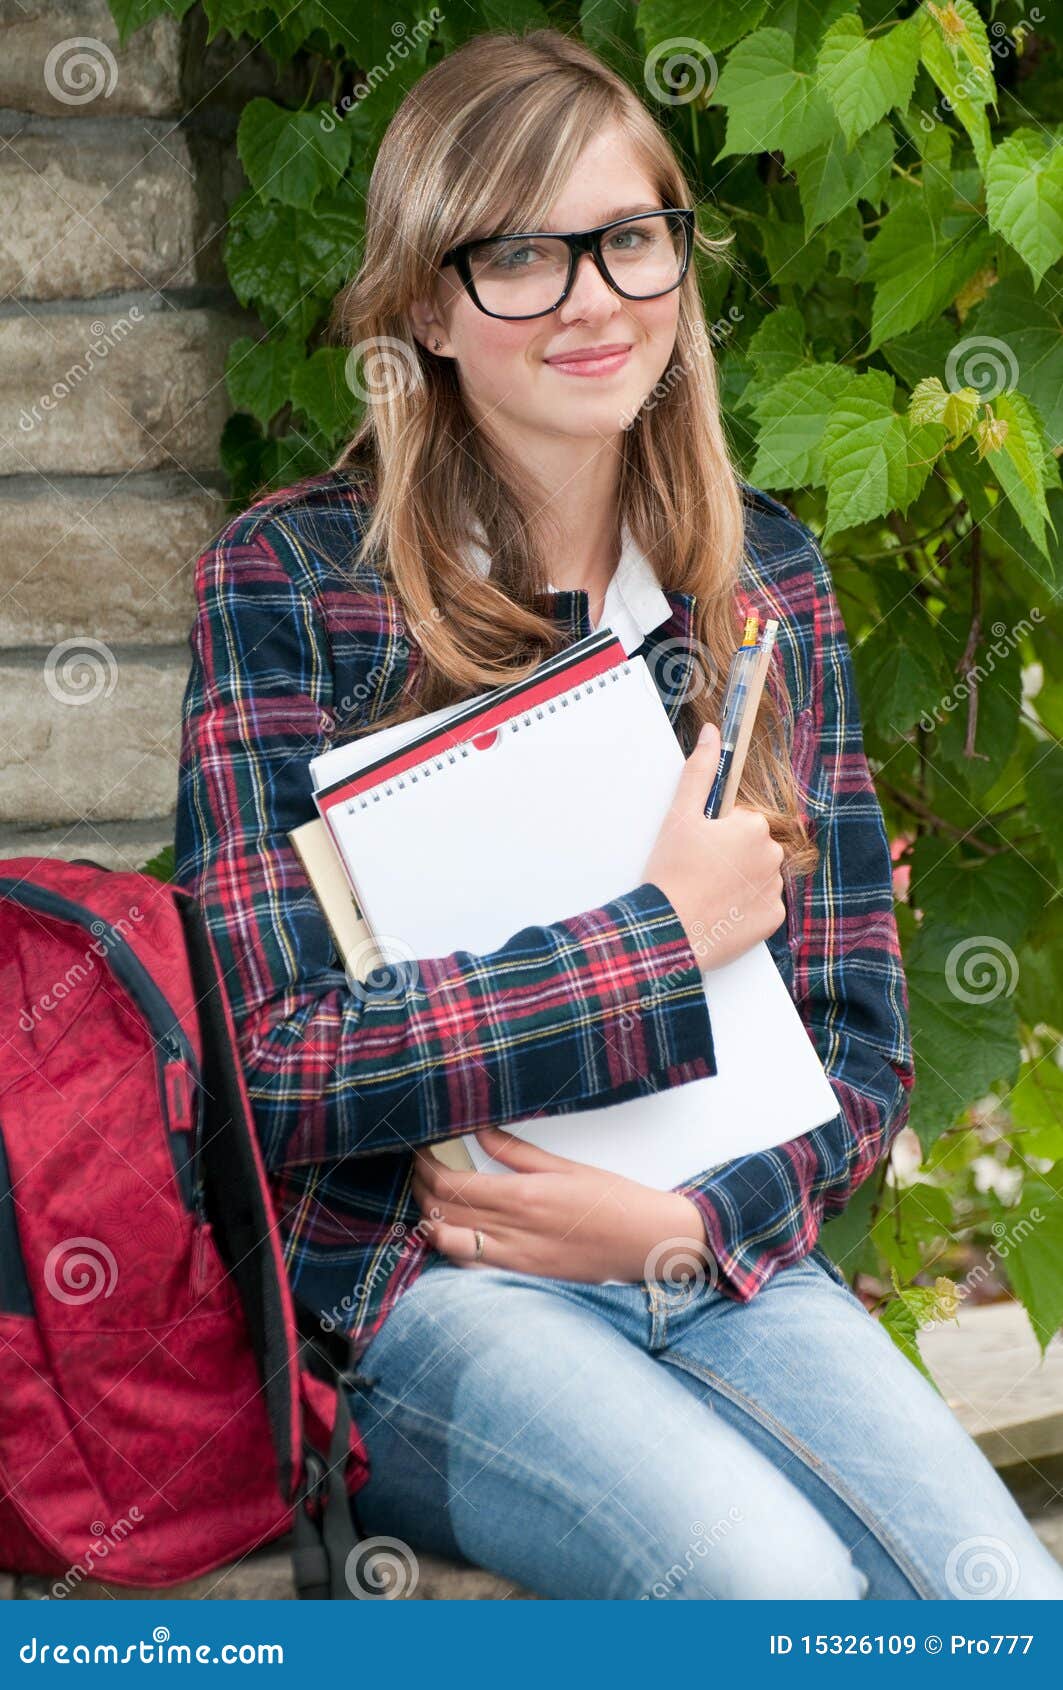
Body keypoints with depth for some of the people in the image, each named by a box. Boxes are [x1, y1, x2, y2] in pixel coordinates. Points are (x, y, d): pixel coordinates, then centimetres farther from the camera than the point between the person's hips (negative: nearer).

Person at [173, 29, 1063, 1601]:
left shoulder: (767, 578, 8)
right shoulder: (286, 583, -5)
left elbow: (861, 1043, 10)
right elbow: (275, 1068, -13)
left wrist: (681, 1220, -9)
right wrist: (668, 937, -12)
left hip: (728, 1251, 4)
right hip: (416, 1288, -3)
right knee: (772, 1578, -29)